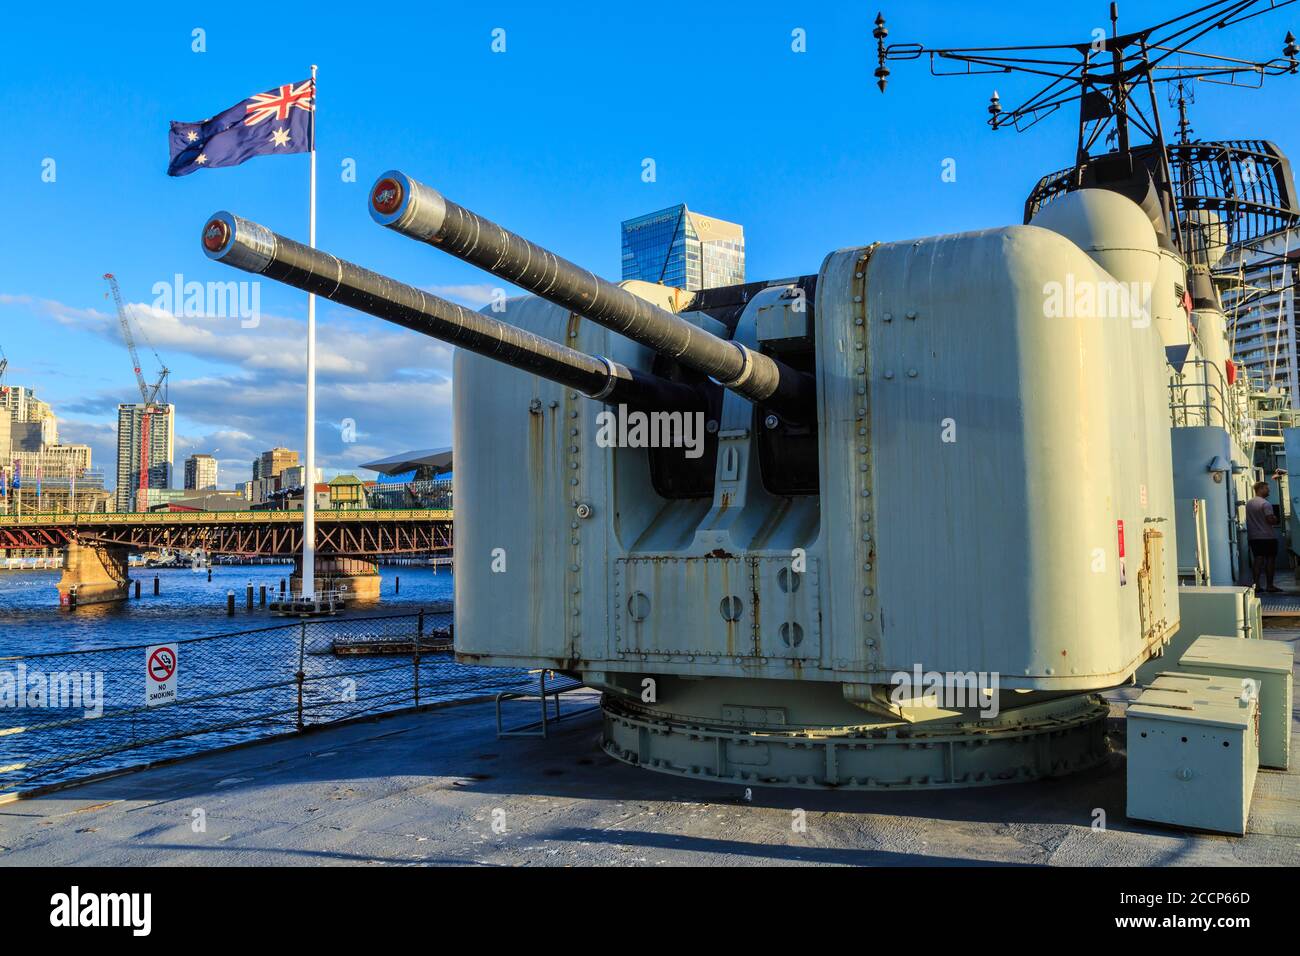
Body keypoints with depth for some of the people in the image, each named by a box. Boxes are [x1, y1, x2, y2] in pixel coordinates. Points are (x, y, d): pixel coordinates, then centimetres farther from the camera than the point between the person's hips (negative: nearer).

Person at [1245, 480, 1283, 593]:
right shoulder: (1265, 504, -14)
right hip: (1268, 537, -6)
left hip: (1253, 537, 6)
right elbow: (1270, 519, -19)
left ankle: (1256, 585, 4)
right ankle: (1270, 586, 4)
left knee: (1257, 560, 7)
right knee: (1270, 560, 2)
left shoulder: (1248, 503, 8)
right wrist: (1276, 520, 1)